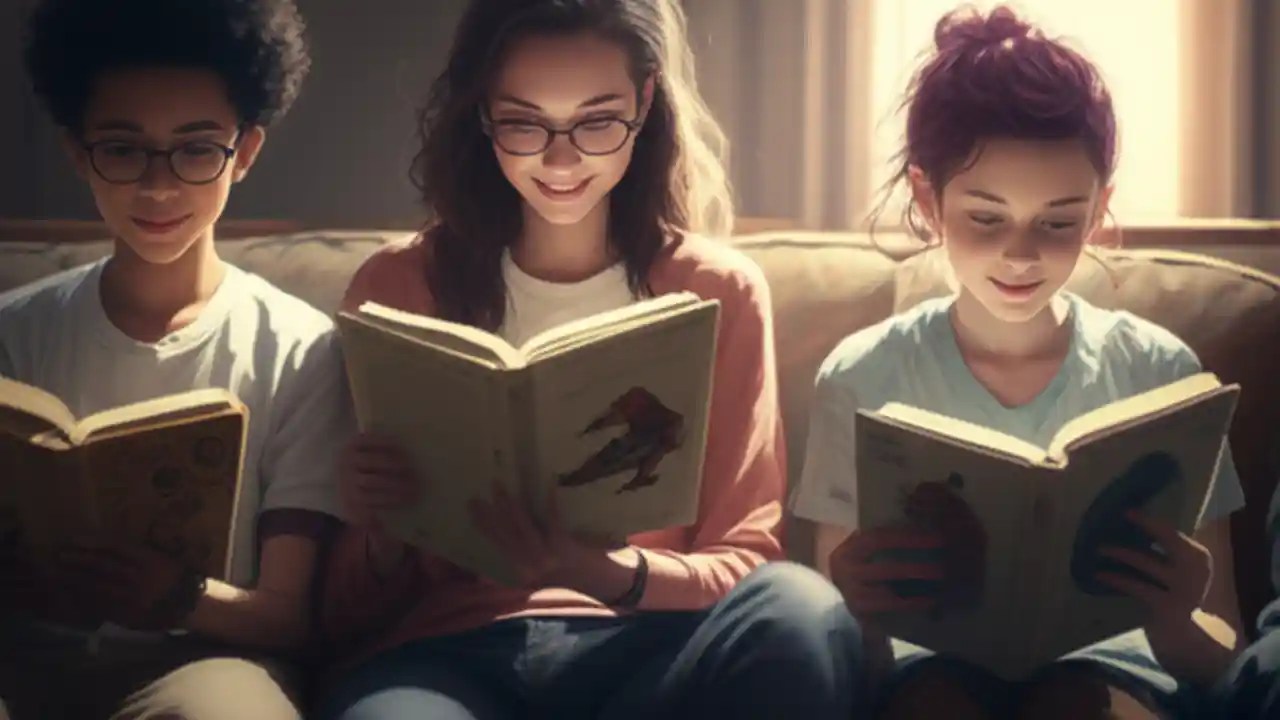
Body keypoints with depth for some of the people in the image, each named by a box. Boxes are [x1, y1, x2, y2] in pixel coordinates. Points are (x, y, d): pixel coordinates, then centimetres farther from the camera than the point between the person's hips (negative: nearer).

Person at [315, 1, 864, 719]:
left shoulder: (720, 291, 8)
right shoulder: (398, 286, 8)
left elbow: (743, 559, 4)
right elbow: (354, 608, 10)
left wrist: (611, 575, -18)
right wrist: (382, 536, -15)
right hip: (447, 651, -2)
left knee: (801, 613, -32)